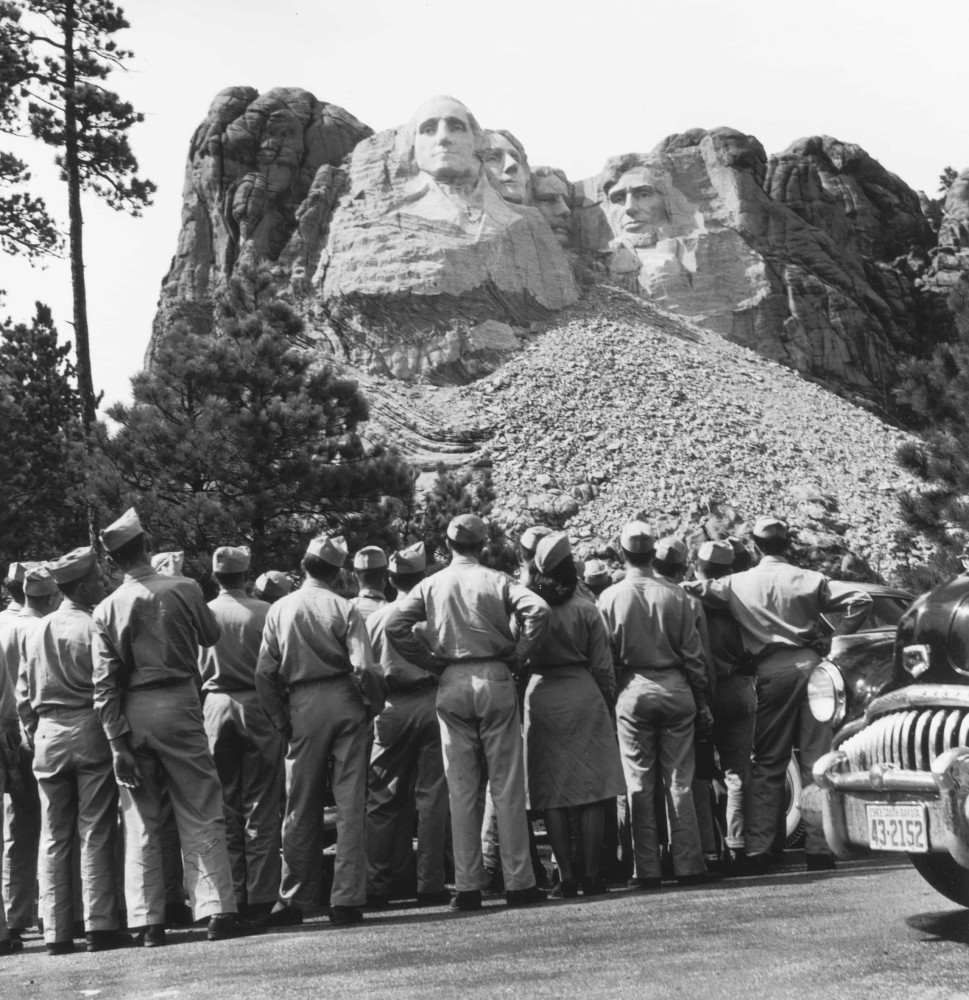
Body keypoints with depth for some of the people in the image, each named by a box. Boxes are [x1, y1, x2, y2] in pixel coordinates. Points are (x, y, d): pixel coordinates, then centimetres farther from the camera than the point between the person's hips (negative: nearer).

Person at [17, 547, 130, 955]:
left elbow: (23, 695, 12)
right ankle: (100, 925, -3)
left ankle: (56, 932, 9)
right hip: (90, 733, -5)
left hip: (48, 737, 5)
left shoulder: (36, 631, 10)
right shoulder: (93, 626, -8)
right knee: (96, 835, -2)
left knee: (53, 837, 8)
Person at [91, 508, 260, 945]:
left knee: (140, 823, 10)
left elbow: (104, 682, -3)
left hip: (131, 713, 2)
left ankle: (146, 922, 11)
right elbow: (211, 635, 11)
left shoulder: (107, 608, 0)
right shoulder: (183, 589, -5)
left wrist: (118, 741, -1)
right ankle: (219, 911, -1)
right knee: (201, 815, 3)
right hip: (177, 704, -2)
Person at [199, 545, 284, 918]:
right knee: (261, 807, 4)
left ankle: (232, 897, 10)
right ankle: (261, 896, 4)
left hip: (216, 705, 2)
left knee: (224, 808, 9)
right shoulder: (263, 612, -7)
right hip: (257, 707, -2)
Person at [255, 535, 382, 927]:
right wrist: (374, 704, 4)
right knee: (350, 802, 3)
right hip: (345, 702, -2)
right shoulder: (345, 608, -4)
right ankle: (347, 899, 2)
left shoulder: (279, 610, 3)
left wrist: (281, 720, 9)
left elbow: (265, 673, 1)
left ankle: (294, 899, 15)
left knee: (301, 807, 10)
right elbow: (363, 668, -12)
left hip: (303, 705, 2)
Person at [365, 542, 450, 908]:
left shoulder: (376, 617, 4)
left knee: (383, 799, 8)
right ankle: (430, 884, 3)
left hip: (392, 709, 1)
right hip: (431, 702, -1)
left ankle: (375, 886, 8)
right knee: (432, 795, 3)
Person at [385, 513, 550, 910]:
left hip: (452, 685, 2)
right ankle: (518, 882, 6)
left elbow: (395, 625, -6)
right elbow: (538, 609, -15)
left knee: (461, 791, 6)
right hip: (495, 680, -1)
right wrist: (517, 653, -4)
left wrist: (429, 661, 2)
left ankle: (468, 886, 7)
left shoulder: (431, 585, 5)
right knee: (507, 785, 4)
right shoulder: (496, 581, 0)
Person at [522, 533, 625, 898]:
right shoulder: (586, 609, -3)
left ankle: (566, 876, 5)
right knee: (592, 791, 5)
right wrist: (609, 703, 11)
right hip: (583, 693, -1)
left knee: (552, 794, 6)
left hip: (541, 696, 1)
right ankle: (592, 874, 4)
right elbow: (603, 666, 0)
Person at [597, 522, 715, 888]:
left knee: (640, 784, 5)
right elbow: (693, 654, 1)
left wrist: (610, 698, 8)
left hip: (633, 691, -1)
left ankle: (647, 869, 7)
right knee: (679, 781, 7)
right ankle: (688, 865, 9)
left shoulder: (610, 597, -5)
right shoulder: (675, 594, -2)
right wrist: (701, 702, 8)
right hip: (676, 688, 1)